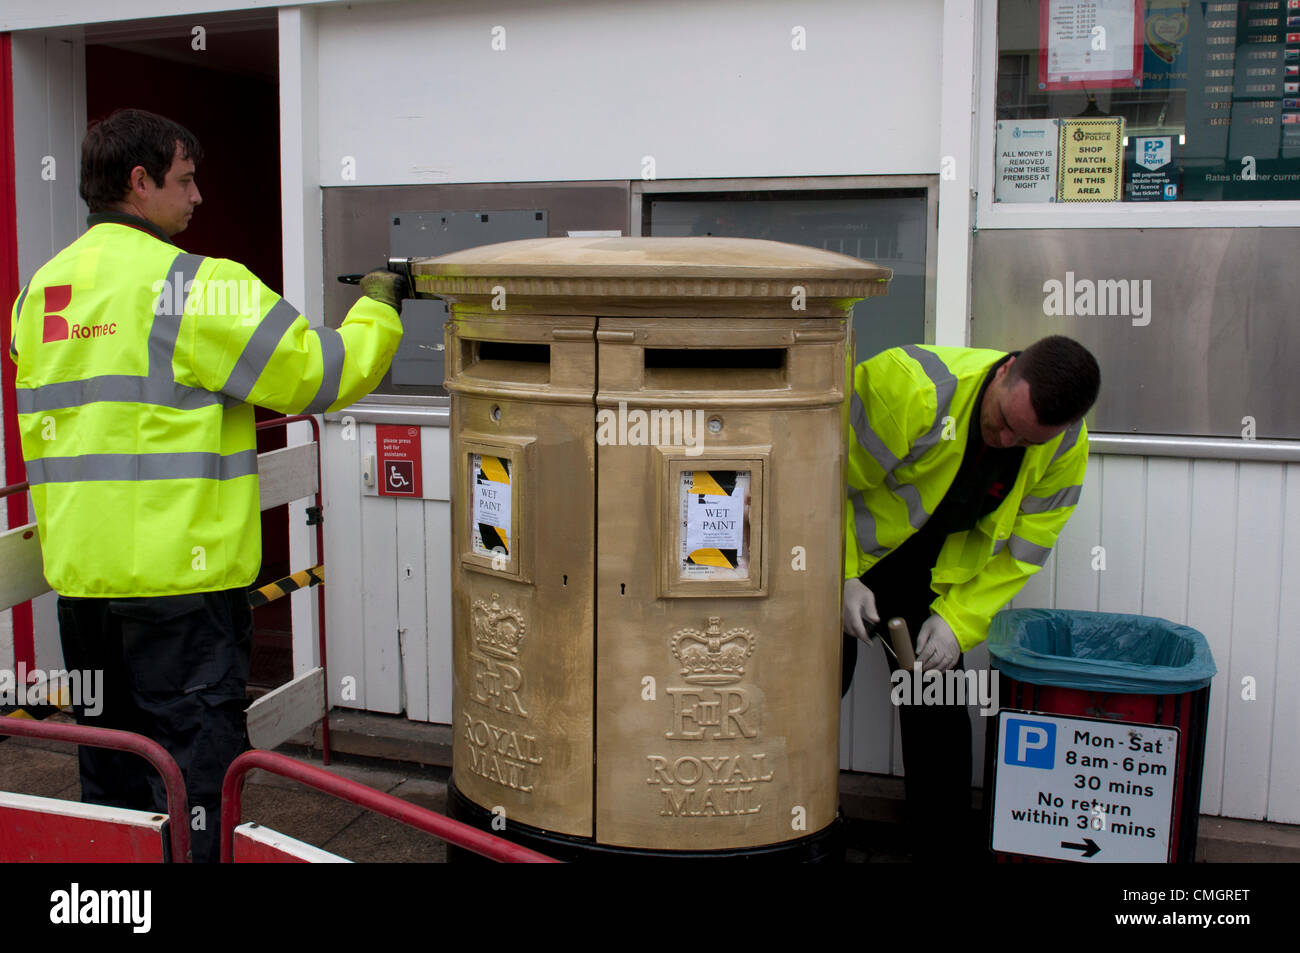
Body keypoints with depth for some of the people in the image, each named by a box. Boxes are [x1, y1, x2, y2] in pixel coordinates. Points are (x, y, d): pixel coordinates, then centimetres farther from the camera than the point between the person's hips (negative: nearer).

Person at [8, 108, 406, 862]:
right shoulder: (194, 286, -14)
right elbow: (320, 374, -12)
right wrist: (379, 307, 5)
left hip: (80, 572, 8)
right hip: (177, 574, -8)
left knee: (113, 766, 19)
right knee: (197, 769, 2)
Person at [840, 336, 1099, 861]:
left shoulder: (1066, 449, -18)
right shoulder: (908, 384, -34)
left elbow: (1019, 550, -7)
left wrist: (958, 620, -17)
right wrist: (843, 578, -23)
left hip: (930, 575, 3)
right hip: (844, 551, -3)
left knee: (938, 712, 3)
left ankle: (947, 848, 19)